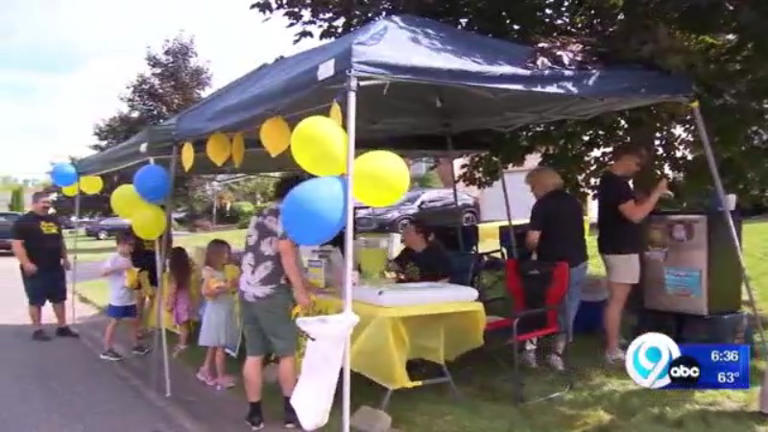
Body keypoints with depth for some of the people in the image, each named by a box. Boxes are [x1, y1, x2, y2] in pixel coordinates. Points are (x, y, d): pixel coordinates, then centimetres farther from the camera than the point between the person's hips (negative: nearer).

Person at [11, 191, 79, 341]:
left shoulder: (54, 221, 14)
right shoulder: (23, 222, -10)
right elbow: (16, 244, -16)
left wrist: (65, 258, 17)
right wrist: (26, 263, -24)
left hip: (55, 268, 7)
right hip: (35, 270, -7)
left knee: (59, 298, 11)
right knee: (36, 300, 2)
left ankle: (62, 327, 20)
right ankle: (37, 330, 10)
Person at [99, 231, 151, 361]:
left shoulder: (128, 258, 8)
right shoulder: (113, 258, -16)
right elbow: (103, 272, -28)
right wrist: (120, 267, -35)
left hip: (130, 298, 8)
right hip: (117, 299, -8)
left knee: (134, 321, 15)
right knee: (113, 322, 0)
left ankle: (136, 346, 29)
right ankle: (107, 350, 9)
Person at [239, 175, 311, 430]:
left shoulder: (259, 218, 21)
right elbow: (286, 253, -14)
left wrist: (298, 280, 33)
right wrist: (300, 290, -12)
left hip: (247, 292, 7)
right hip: (270, 294, -7)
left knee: (253, 354, 10)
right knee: (286, 352, 5)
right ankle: (290, 411, 11)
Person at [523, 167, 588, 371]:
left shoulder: (542, 205, -12)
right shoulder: (574, 202, 9)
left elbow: (532, 239, -18)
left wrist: (533, 249, 2)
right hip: (577, 264, 5)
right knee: (568, 310, 13)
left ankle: (531, 350, 18)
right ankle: (557, 354, 17)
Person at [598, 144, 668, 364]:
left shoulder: (613, 180, 14)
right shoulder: (615, 183, -19)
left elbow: (632, 207, 22)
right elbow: (635, 215, -25)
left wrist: (654, 196, 9)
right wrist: (656, 193, -17)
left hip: (619, 246, 11)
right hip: (620, 248, -11)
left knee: (618, 298, 16)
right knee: (617, 299, -6)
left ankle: (614, 342, 25)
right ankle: (612, 351, -2)